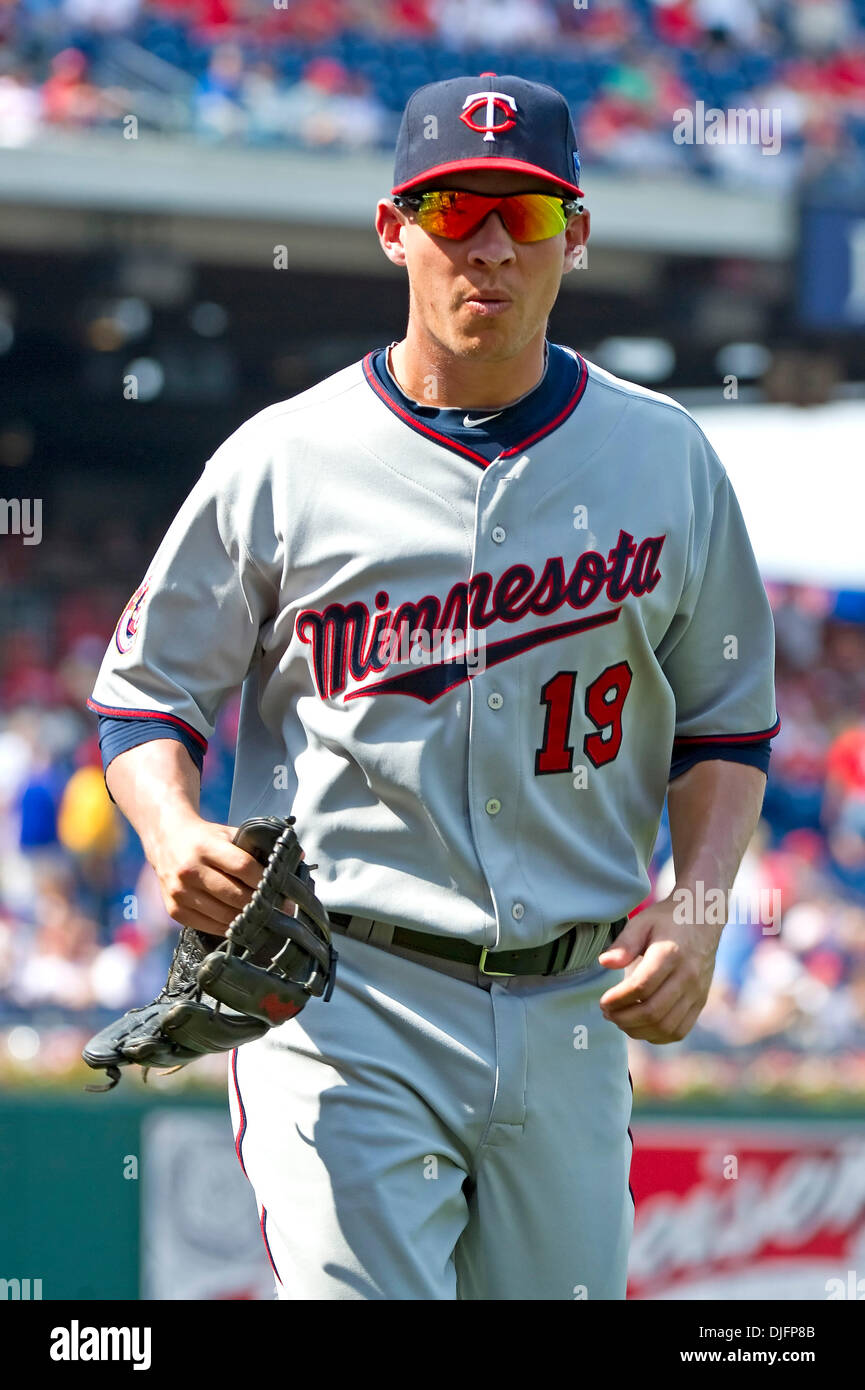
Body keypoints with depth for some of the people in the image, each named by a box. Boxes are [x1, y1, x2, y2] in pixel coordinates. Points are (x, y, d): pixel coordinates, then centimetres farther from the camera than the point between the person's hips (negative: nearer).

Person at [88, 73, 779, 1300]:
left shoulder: (664, 460, 8)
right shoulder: (282, 461, 1)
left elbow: (727, 721, 16)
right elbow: (148, 689, 8)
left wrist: (695, 908, -2)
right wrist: (174, 833, -14)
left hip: (571, 1010, 3)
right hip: (344, 1005, -3)